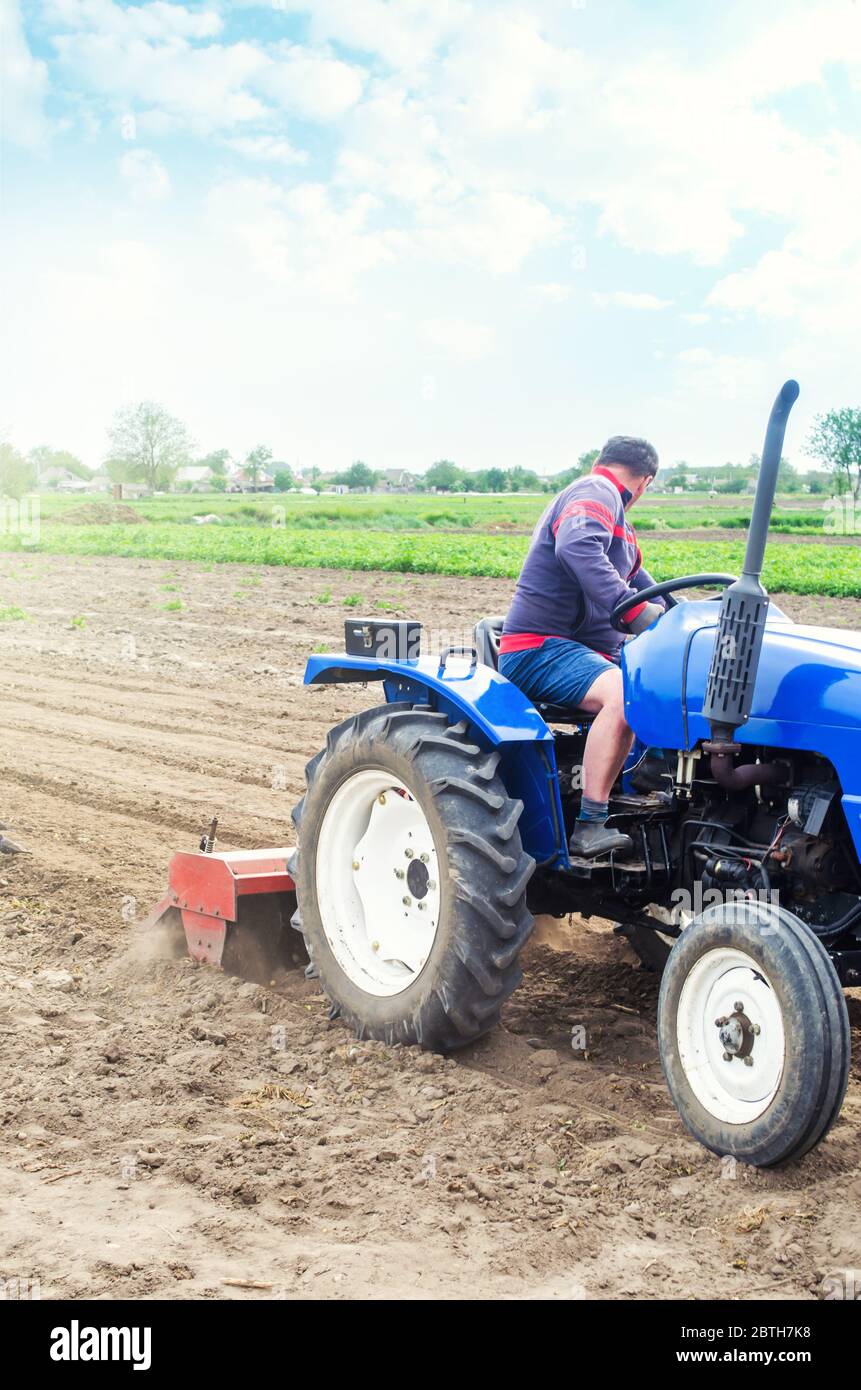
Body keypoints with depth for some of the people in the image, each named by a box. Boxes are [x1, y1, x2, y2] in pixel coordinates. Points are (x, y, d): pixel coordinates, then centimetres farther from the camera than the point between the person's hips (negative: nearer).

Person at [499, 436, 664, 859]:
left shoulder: (611, 508, 27)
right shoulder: (594, 494, -8)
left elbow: (638, 582, 32)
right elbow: (577, 548, -31)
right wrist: (634, 610, -38)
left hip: (586, 648, 10)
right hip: (538, 649, -10)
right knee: (622, 693, -33)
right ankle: (589, 826, -32)